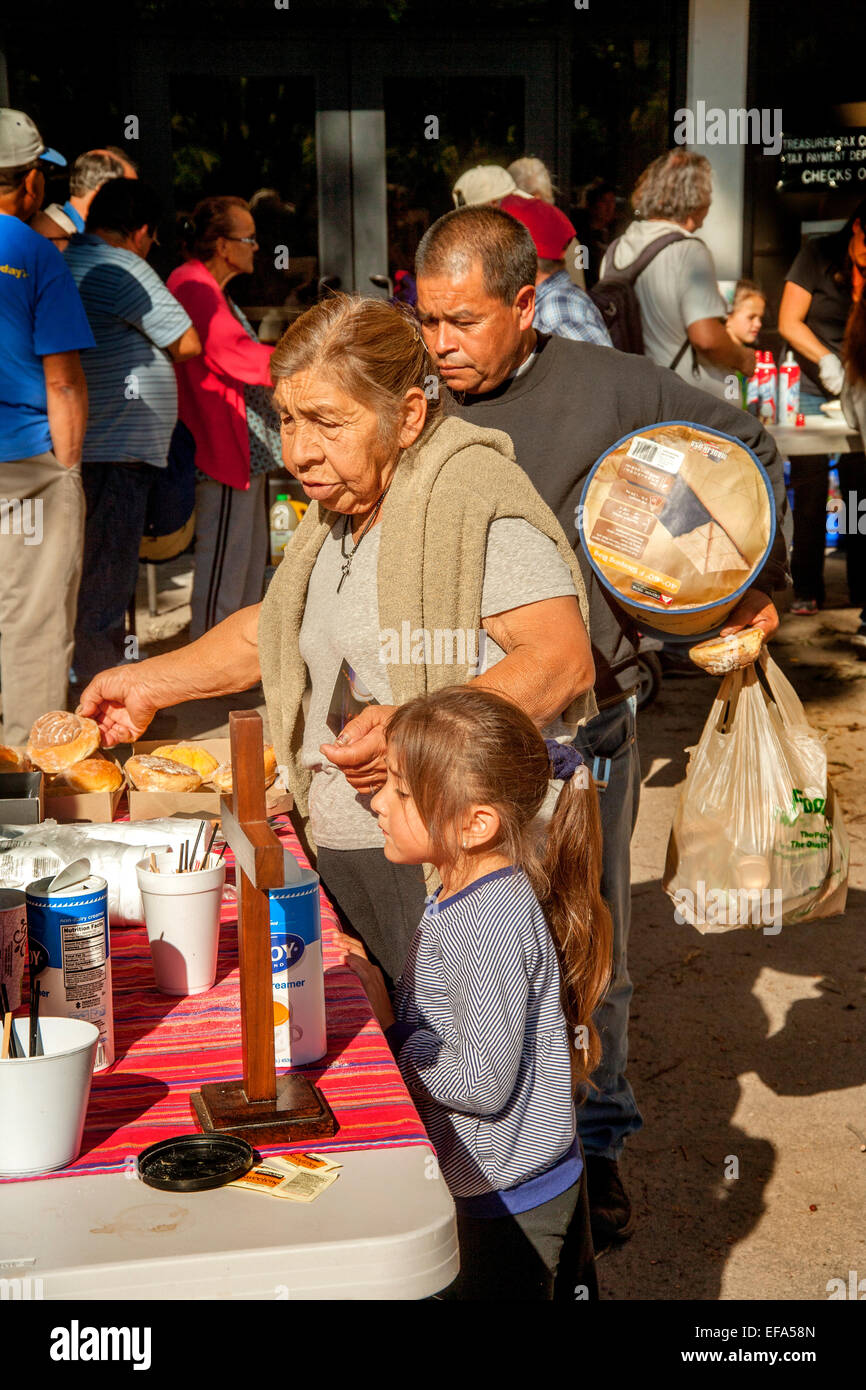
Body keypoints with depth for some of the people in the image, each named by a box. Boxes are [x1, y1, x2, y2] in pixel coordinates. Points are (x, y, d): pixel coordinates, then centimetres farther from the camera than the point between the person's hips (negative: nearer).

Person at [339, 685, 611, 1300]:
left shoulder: (490, 924, -27)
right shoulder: (469, 893, 3)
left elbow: (481, 1083, -26)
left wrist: (386, 1030, -18)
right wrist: (372, 982, 1)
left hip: (505, 1205, -9)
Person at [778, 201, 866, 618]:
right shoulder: (817, 254, -4)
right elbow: (789, 322, -6)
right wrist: (827, 360, -18)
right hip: (812, 391, -2)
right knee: (809, 487, -1)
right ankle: (807, 588, 6)